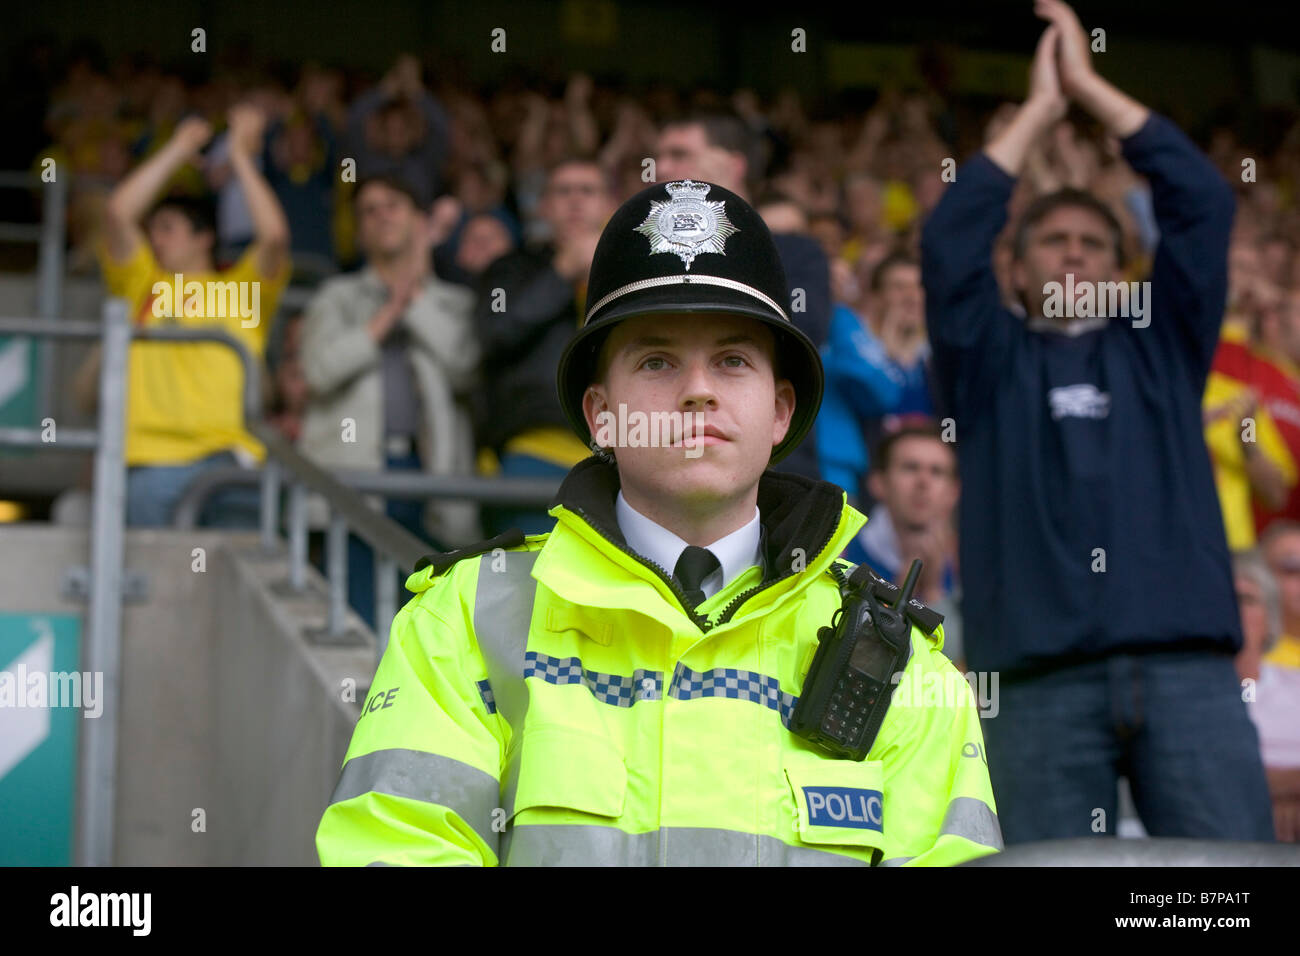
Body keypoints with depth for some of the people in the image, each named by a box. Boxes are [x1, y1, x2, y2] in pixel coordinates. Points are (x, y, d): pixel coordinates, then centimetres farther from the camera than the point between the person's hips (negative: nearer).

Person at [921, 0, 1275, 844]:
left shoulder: (1159, 343, 23)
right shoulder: (993, 361, 20)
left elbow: (1205, 203, 13)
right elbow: (950, 244, 5)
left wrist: (1092, 87, 15)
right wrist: (1039, 107, 12)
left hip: (1186, 666, 1)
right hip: (1040, 674, -1)